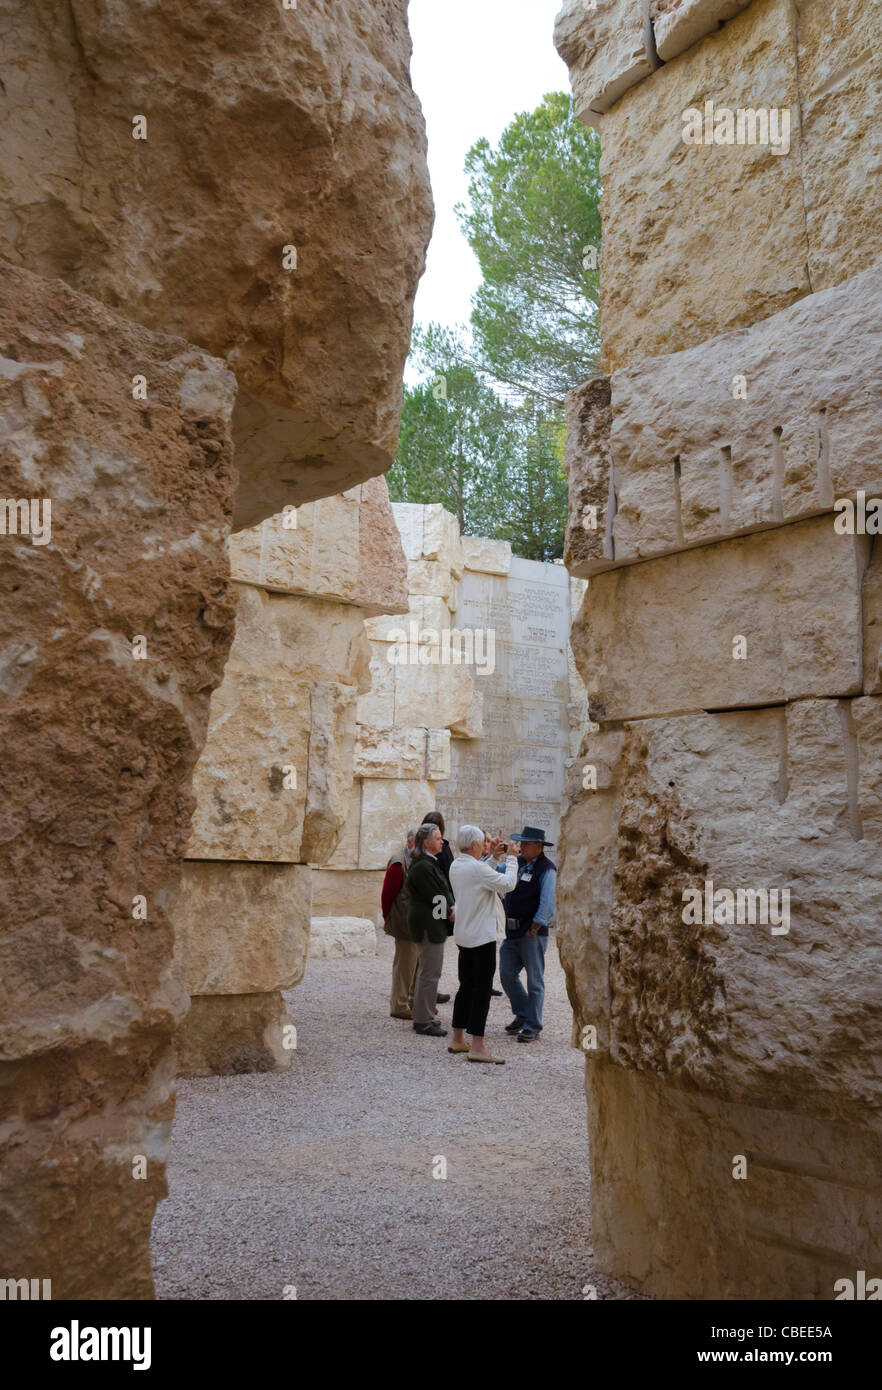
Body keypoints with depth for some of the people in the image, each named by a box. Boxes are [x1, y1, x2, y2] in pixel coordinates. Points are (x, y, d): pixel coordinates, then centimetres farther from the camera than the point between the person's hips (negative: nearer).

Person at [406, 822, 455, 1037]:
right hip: (430, 925, -11)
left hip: (430, 924, 11)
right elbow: (434, 898, -19)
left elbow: (442, 891, 15)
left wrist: (451, 908, -1)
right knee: (430, 973, -6)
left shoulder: (428, 863, 15)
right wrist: (451, 913, -8)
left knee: (426, 971, 17)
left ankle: (422, 1017, 26)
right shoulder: (422, 867, -18)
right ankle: (424, 1021, -1)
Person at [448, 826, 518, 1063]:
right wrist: (512, 858, -5)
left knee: (466, 987, 16)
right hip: (482, 937, -9)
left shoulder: (456, 866, 7)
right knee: (482, 990, -5)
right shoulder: (477, 868, -20)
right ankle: (477, 1047, -5)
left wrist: (493, 857, 18)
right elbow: (508, 884, -17)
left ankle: (458, 1039, 22)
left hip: (462, 935, 9)